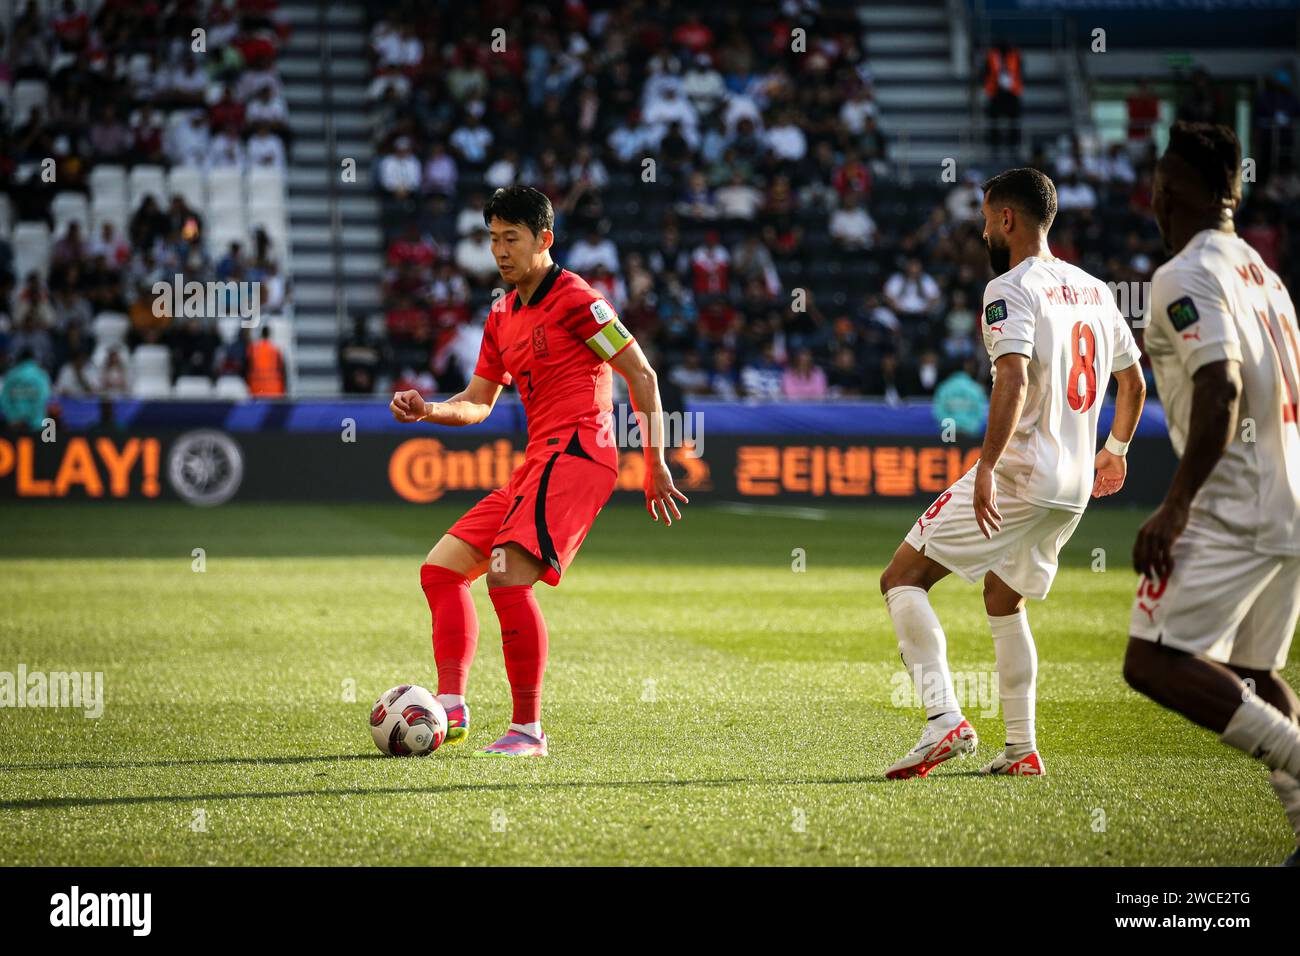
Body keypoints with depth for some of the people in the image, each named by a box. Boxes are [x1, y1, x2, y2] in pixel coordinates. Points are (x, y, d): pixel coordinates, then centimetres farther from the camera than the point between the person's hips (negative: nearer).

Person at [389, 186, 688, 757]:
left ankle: (528, 731, -17)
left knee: (507, 577, -23)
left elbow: (641, 374, -6)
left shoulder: (573, 299, -7)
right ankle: (450, 710, 2)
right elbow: (478, 403, 25)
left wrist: (655, 464, -8)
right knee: (441, 569, 6)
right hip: (537, 461, 10)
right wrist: (428, 411, 4)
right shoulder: (502, 317, 19)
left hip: (575, 453, -10)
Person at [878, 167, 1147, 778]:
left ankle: (945, 719, -18)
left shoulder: (1011, 289, -11)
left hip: (1016, 476, -8)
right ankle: (1021, 750, 20)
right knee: (1004, 602, 23)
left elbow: (1015, 380, -26)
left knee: (902, 579, -3)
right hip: (1074, 487, 8)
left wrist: (987, 467, -31)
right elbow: (1134, 384, 24)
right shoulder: (1094, 290, 14)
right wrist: (1114, 450, 39)